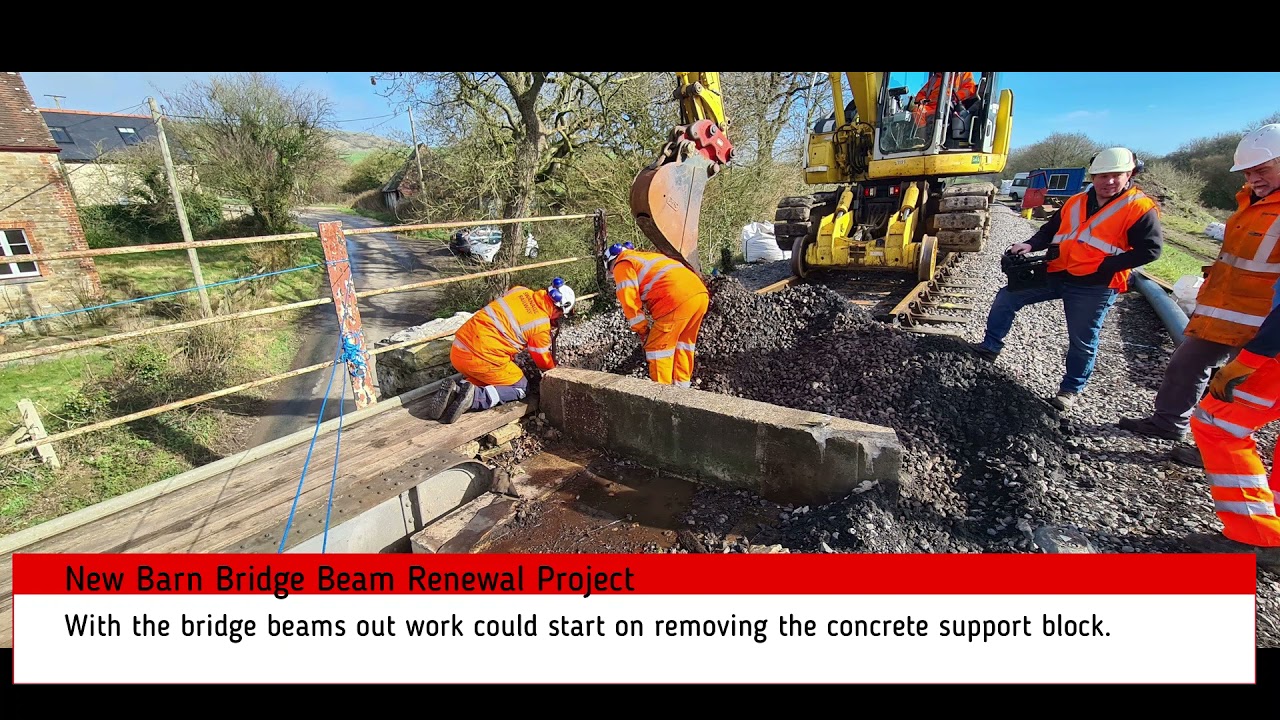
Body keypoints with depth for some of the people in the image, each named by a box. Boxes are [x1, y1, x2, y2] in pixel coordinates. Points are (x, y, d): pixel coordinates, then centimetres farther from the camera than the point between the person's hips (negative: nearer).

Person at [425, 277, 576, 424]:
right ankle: (475, 397, -10)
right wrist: (554, 370, 32)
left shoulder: (520, 291, 10)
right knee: (521, 387, 14)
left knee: (481, 378, 33)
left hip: (458, 350, 7)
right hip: (482, 359, -7)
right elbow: (543, 360, 10)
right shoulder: (541, 326, -5)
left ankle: (455, 390, 3)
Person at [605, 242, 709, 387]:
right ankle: (682, 385, 32)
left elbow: (630, 301, -1)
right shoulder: (646, 257, 35)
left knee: (657, 348, 4)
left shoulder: (622, 265, 9)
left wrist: (642, 330, 10)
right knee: (683, 342, 23)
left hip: (678, 299, -9)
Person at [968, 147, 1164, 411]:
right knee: (1006, 297, 2)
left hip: (1094, 287, -5)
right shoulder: (1075, 202, 9)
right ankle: (991, 346, 13)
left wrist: (1105, 266, -20)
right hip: (1056, 274, 5)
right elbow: (1050, 230, 16)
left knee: (1082, 341, 3)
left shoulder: (1140, 208, -8)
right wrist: (1030, 245, -4)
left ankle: (1071, 389, 20)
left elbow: (1151, 249, -11)